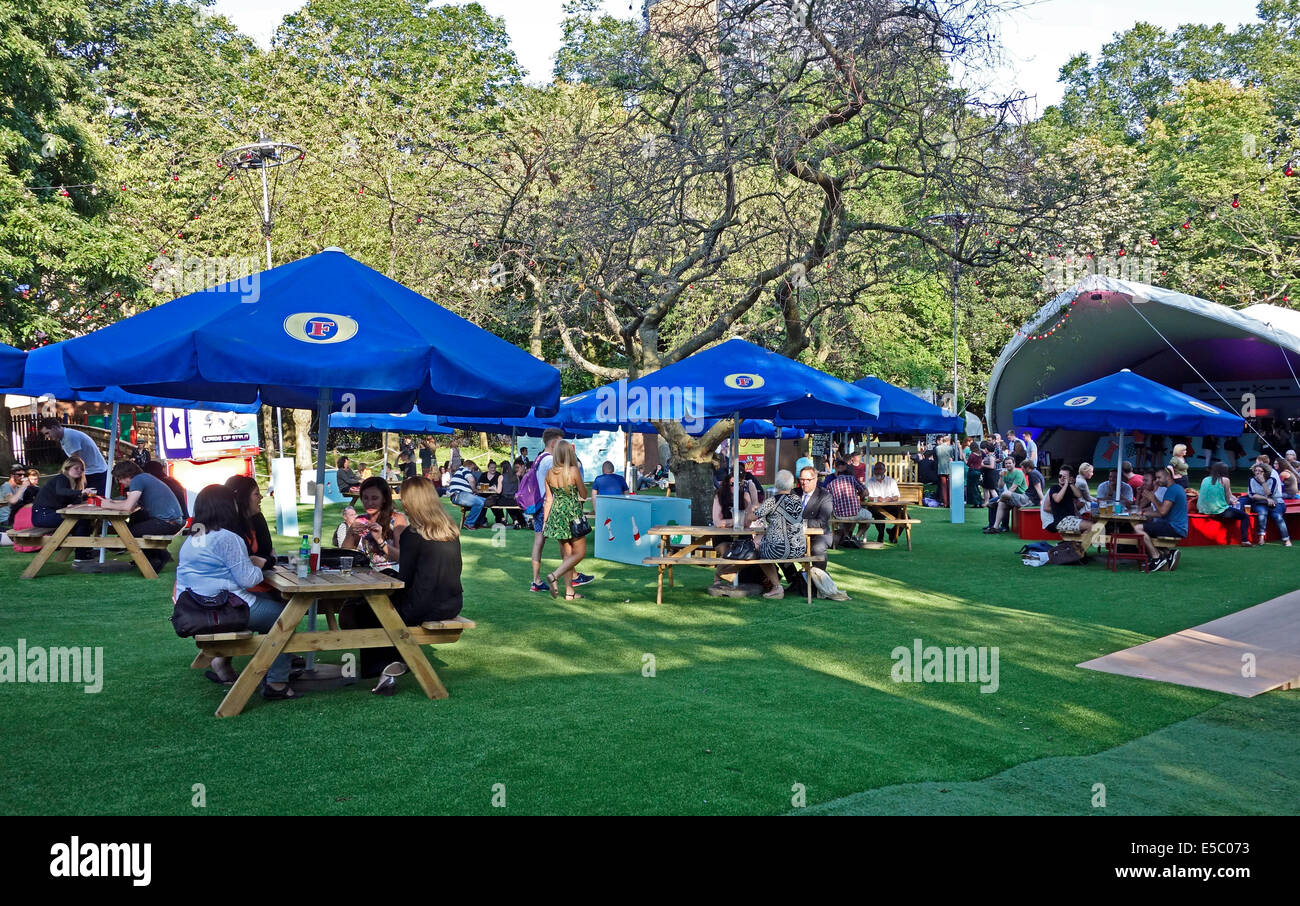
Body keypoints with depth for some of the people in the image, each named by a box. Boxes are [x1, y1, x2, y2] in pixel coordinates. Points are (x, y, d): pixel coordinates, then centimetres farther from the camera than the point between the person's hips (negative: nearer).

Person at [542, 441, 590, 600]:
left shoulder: (549, 472, 0)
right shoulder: (573, 471, -14)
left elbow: (548, 500, 5)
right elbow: (584, 495, -3)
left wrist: (545, 521, 11)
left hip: (556, 515, 6)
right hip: (573, 515, -6)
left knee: (566, 553, 14)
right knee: (579, 553, 7)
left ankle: (569, 591, 15)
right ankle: (554, 576, -11)